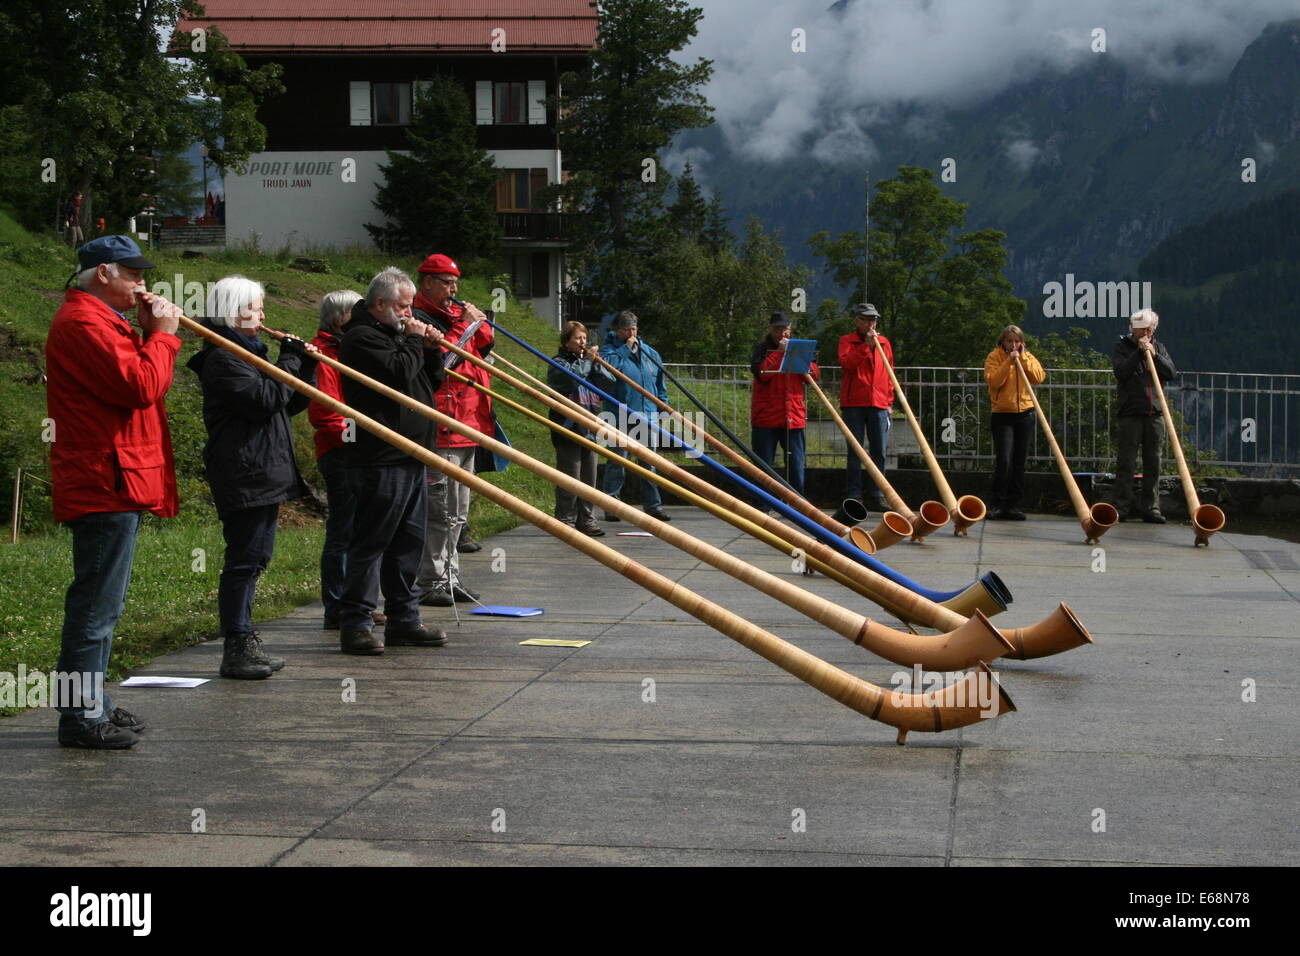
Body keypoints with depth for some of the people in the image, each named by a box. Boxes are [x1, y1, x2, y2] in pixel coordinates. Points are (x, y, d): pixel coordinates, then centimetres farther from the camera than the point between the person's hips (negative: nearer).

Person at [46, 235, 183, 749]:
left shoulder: (100, 320, 21)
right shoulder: (83, 323, -15)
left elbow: (139, 379, 19)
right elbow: (141, 387, -22)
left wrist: (150, 333, 7)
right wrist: (162, 334, -9)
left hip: (115, 485, 11)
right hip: (107, 485, -11)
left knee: (100, 604, 16)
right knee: (96, 605, -7)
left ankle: (92, 705, 24)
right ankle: (81, 716, -3)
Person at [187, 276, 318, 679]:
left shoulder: (247, 352, 20)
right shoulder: (223, 358, -12)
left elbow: (290, 404, 19)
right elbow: (264, 400, -22)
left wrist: (306, 367, 5)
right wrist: (289, 363, -11)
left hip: (264, 474, 11)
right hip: (243, 475, -11)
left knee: (254, 558, 13)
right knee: (244, 560, -8)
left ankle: (244, 644, 20)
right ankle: (235, 650, -4)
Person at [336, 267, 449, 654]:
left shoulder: (396, 333, 21)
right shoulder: (362, 338, -9)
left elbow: (432, 379, 24)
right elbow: (399, 373, -22)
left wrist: (432, 348, 8)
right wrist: (414, 342, -7)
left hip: (409, 458, 10)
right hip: (380, 460, -10)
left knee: (409, 540, 12)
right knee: (370, 542, -8)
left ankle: (404, 618, 20)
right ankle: (355, 624, -5)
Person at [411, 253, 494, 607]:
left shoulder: (457, 312, 20)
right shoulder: (418, 317, -8)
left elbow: (484, 347, 19)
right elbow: (437, 358, -21)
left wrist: (480, 324, 1)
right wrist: (466, 327, -16)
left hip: (467, 422, 10)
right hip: (441, 424, -10)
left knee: (458, 511, 15)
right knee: (441, 509, -9)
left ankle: (450, 577, 23)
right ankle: (432, 583, -5)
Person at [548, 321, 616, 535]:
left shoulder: (586, 361, 21)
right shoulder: (558, 363, 1)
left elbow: (609, 383, 11)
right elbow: (571, 377, -21)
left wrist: (596, 364, -2)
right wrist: (587, 361, -8)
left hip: (589, 427, 7)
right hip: (568, 427, -6)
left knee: (589, 477, 8)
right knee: (570, 477, -7)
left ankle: (586, 519, 14)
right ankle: (566, 521, -2)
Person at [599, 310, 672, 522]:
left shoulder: (650, 353, 17)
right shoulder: (610, 349, 2)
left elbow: (660, 386, 21)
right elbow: (607, 364, -22)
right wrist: (626, 348, -12)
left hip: (648, 415, 5)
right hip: (620, 415, -4)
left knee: (650, 462, 9)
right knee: (617, 462, -3)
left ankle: (653, 505, 15)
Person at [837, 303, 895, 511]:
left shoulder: (884, 343, 16)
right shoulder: (847, 341, 6)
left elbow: (889, 372, 17)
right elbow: (846, 363, -13)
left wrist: (889, 401, 10)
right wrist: (866, 345, -16)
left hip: (878, 404, 3)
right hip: (853, 404, -3)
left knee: (879, 452, 2)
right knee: (855, 451, -2)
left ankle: (876, 496, 7)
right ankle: (853, 496, 0)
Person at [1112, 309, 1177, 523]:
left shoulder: (1159, 347, 15)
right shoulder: (1122, 347, 5)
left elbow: (1171, 372, 4)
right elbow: (1120, 372, -10)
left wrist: (1154, 354, -7)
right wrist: (1139, 352, -13)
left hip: (1155, 413, 3)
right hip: (1130, 413, -3)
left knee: (1153, 463, 4)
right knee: (1126, 462, -4)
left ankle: (1151, 508, 8)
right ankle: (1122, 508, -1)